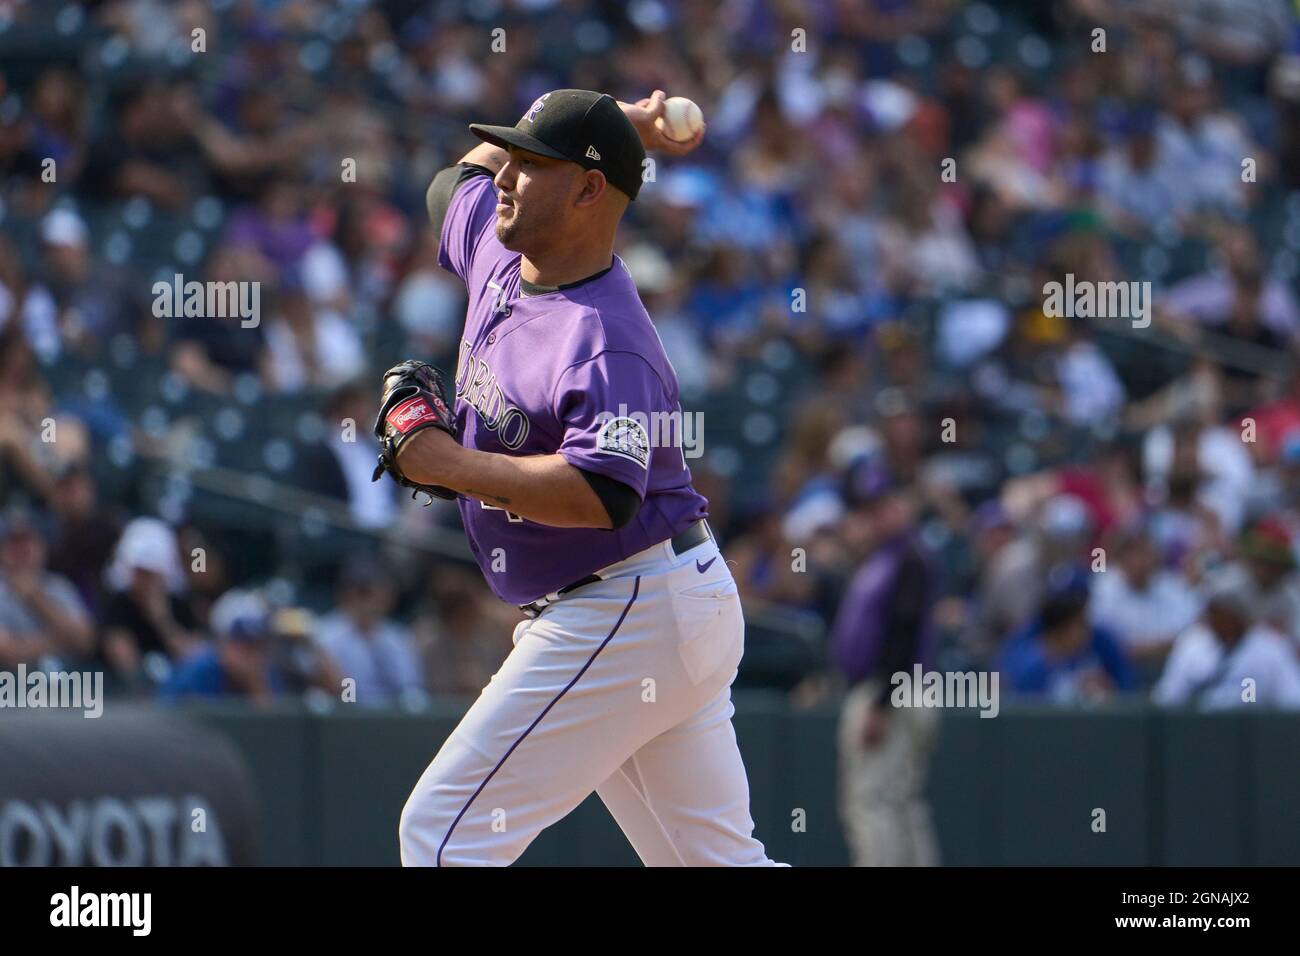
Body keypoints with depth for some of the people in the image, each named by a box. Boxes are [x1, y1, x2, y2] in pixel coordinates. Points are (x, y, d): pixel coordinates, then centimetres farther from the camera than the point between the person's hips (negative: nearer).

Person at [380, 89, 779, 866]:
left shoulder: (605, 342, -22)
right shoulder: (500, 253, 7)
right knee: (717, 859, 12)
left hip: (627, 618, -10)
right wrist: (622, 128, 20)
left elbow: (603, 494, -35)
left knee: (444, 831, -10)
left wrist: (445, 463, -29)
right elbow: (464, 174, 28)